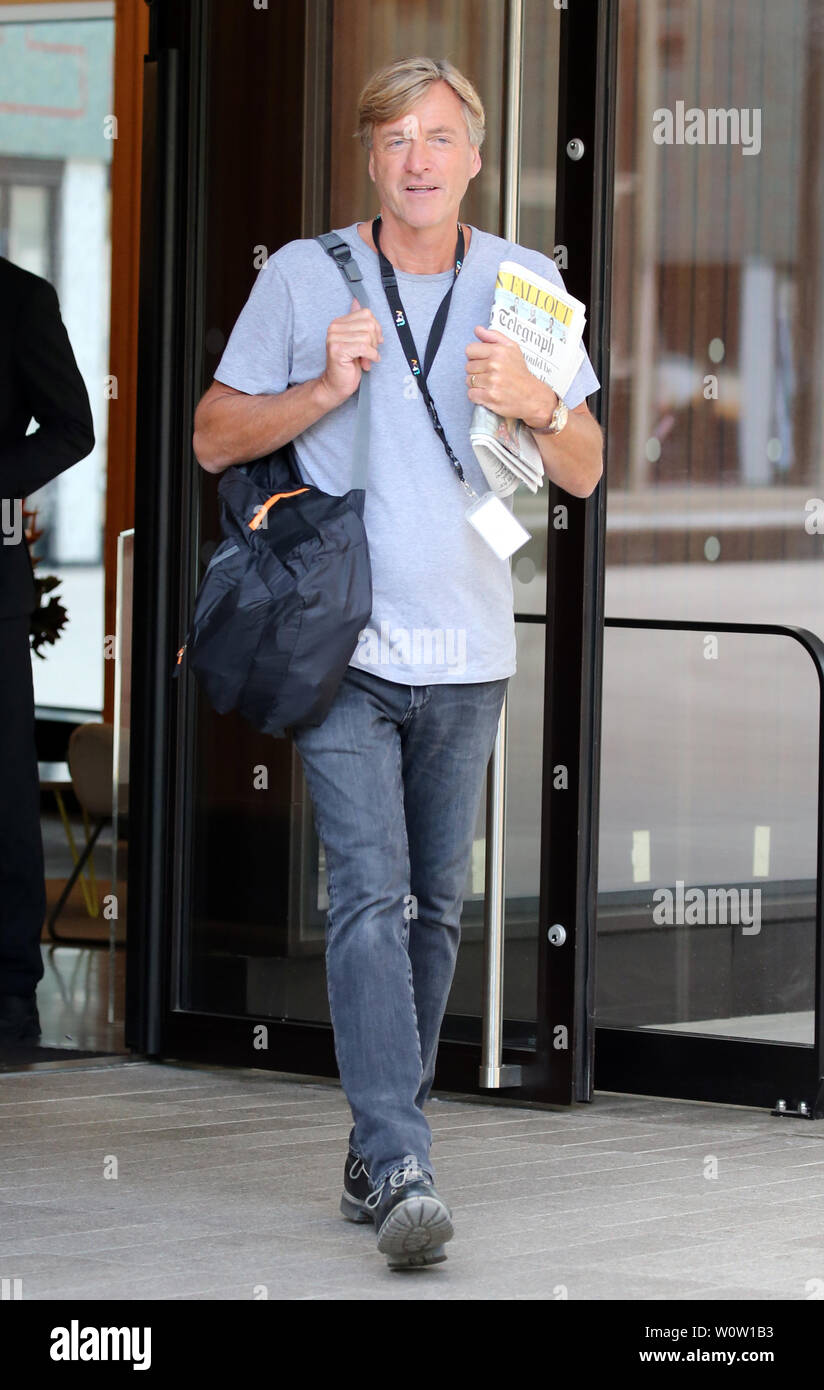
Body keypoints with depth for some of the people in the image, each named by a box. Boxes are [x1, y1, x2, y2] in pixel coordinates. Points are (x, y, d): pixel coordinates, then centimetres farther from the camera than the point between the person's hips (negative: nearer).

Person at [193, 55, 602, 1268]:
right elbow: (215, 438, 4)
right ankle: (401, 1168, -21)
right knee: (372, 900, -14)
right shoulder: (303, 277, 0)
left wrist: (534, 403, -15)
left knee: (436, 907, 9)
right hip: (345, 645, -3)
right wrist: (326, 388, -12)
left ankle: (378, 1150, 20)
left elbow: (585, 473, 6)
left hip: (468, 653, 3)